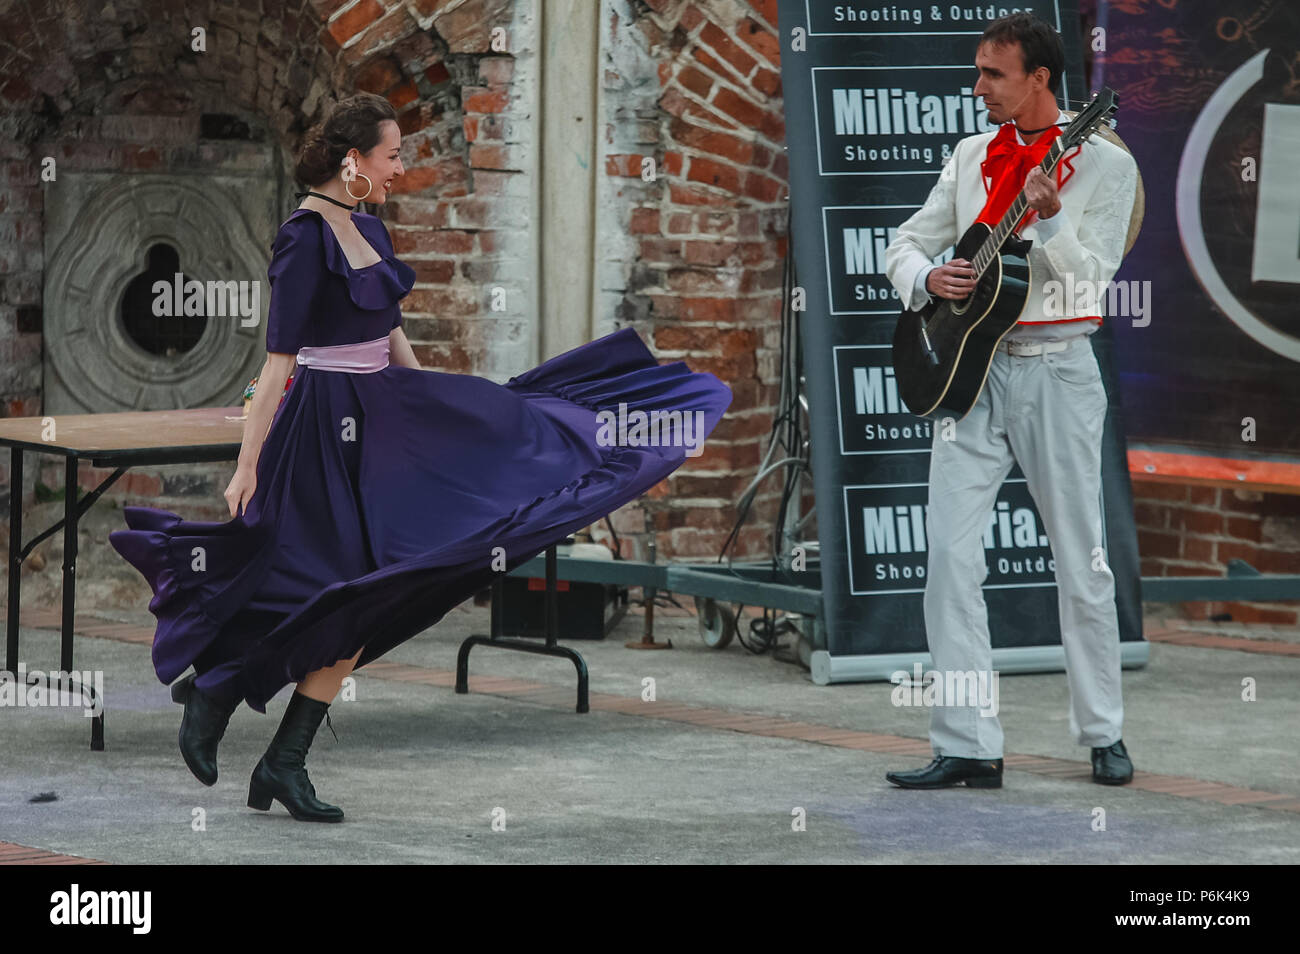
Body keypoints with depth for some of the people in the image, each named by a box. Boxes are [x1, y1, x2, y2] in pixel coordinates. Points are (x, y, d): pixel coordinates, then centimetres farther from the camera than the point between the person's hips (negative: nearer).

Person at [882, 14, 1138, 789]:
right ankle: (968, 748, -6)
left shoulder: (1105, 164, -3)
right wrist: (927, 277, -7)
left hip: (1056, 373, -4)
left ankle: (1104, 735, 19)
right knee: (950, 556, -7)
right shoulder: (973, 156, 12)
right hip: (971, 369, 4)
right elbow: (904, 245, 15)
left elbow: (1092, 279, -12)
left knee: (1082, 563, 4)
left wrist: (1047, 218, -28)